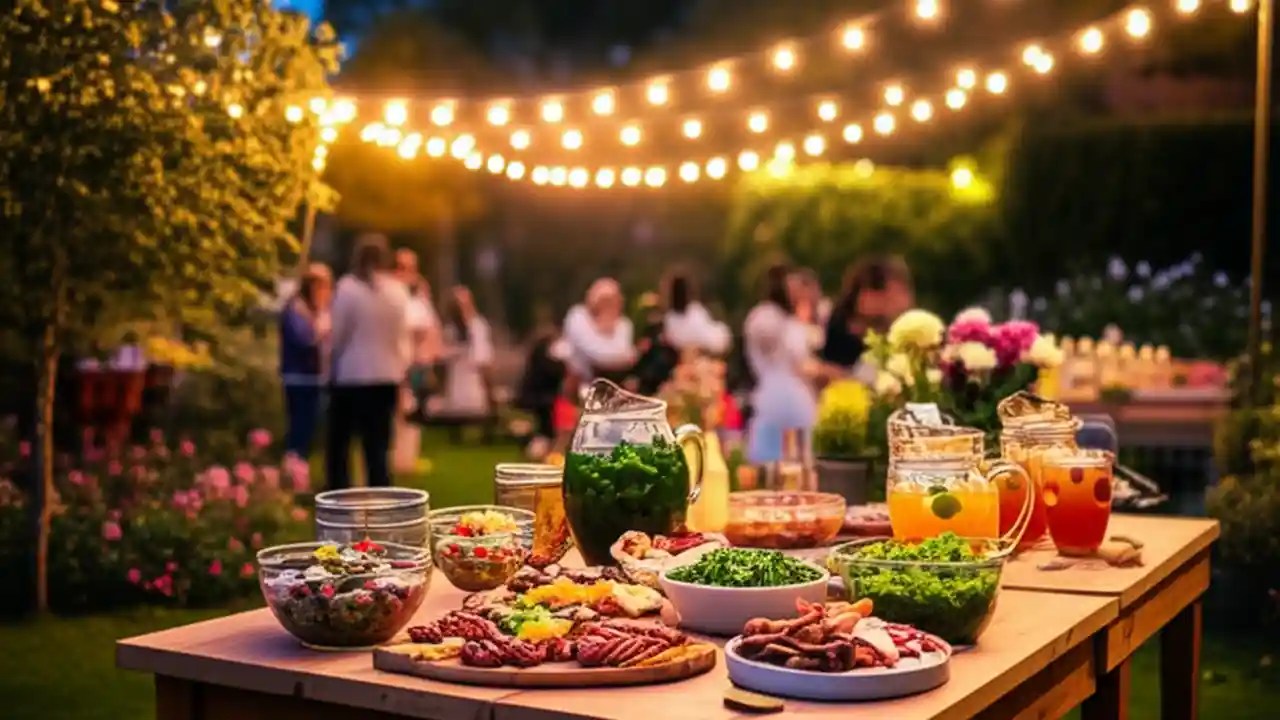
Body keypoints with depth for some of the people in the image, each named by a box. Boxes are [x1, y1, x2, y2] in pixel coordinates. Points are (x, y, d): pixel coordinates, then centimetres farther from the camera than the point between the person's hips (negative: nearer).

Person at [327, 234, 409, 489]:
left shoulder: (348, 287, -8)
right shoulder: (398, 290, 2)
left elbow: (339, 333, -4)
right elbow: (403, 335, 5)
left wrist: (335, 361, 11)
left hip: (352, 374, -3)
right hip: (388, 375, 3)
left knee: (338, 443, 10)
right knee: (378, 444, 8)